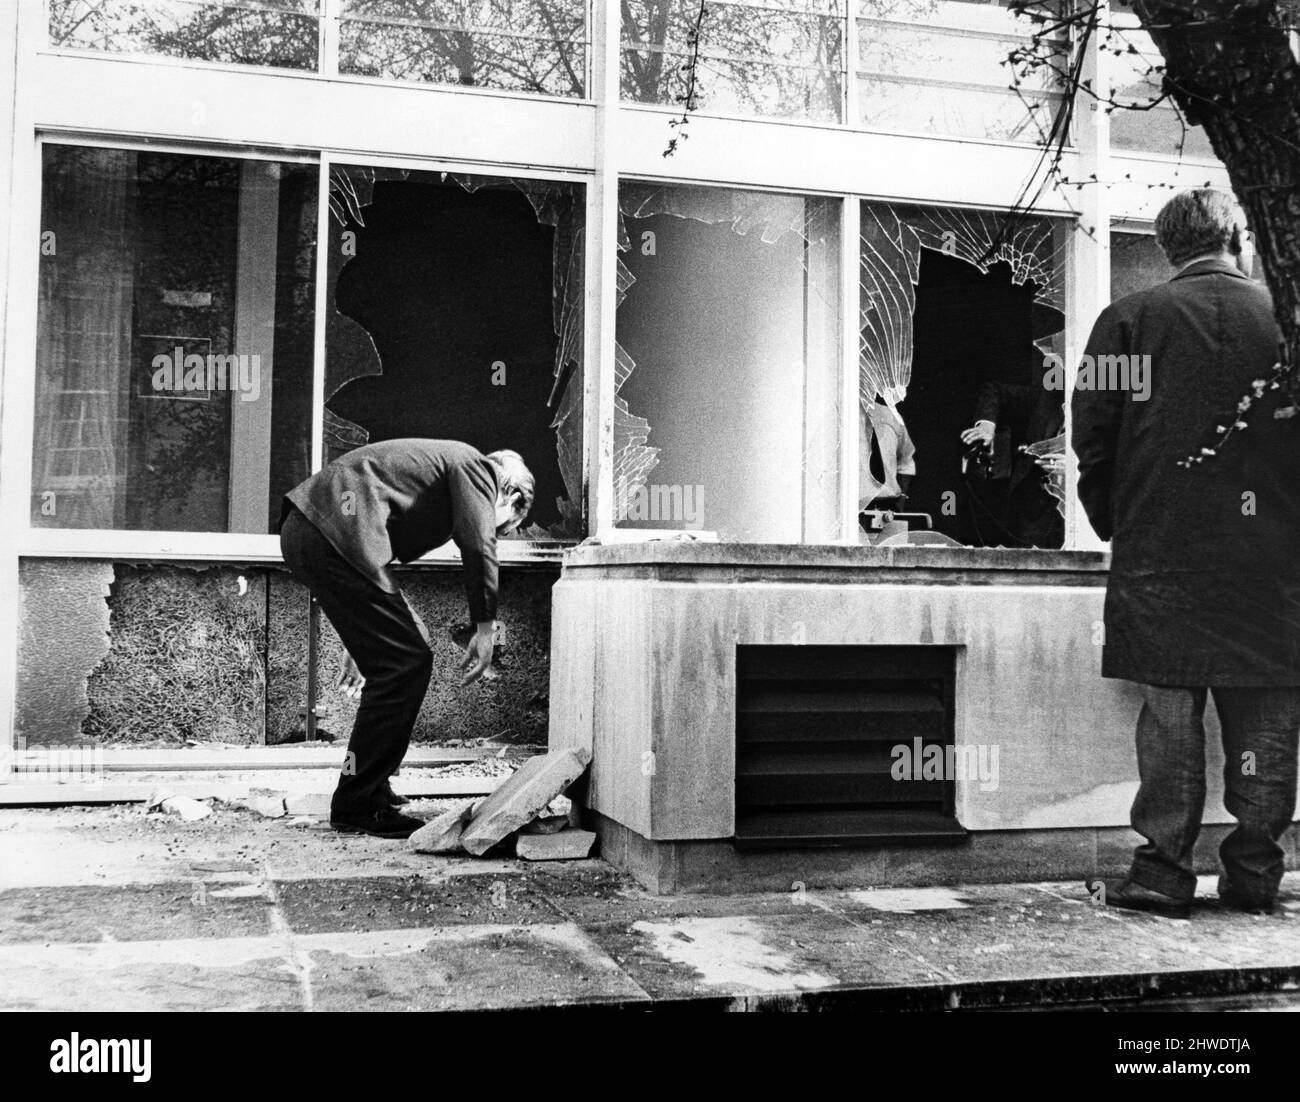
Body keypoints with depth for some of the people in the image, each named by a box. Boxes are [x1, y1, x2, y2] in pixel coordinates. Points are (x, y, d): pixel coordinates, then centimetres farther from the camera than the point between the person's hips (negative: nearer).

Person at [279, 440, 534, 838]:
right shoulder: (474, 466, 6)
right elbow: (478, 546, -11)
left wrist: (363, 644, 39)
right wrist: (486, 627, -6)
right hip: (332, 531, -10)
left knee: (406, 659, 14)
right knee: (405, 662, -8)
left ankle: (370, 795, 20)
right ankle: (356, 806, -2)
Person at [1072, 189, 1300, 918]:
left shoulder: (1131, 320, -1)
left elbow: (1093, 435, -1)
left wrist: (1116, 525, 10)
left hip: (1163, 551, -1)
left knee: (1170, 712, 3)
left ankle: (1165, 872, 5)